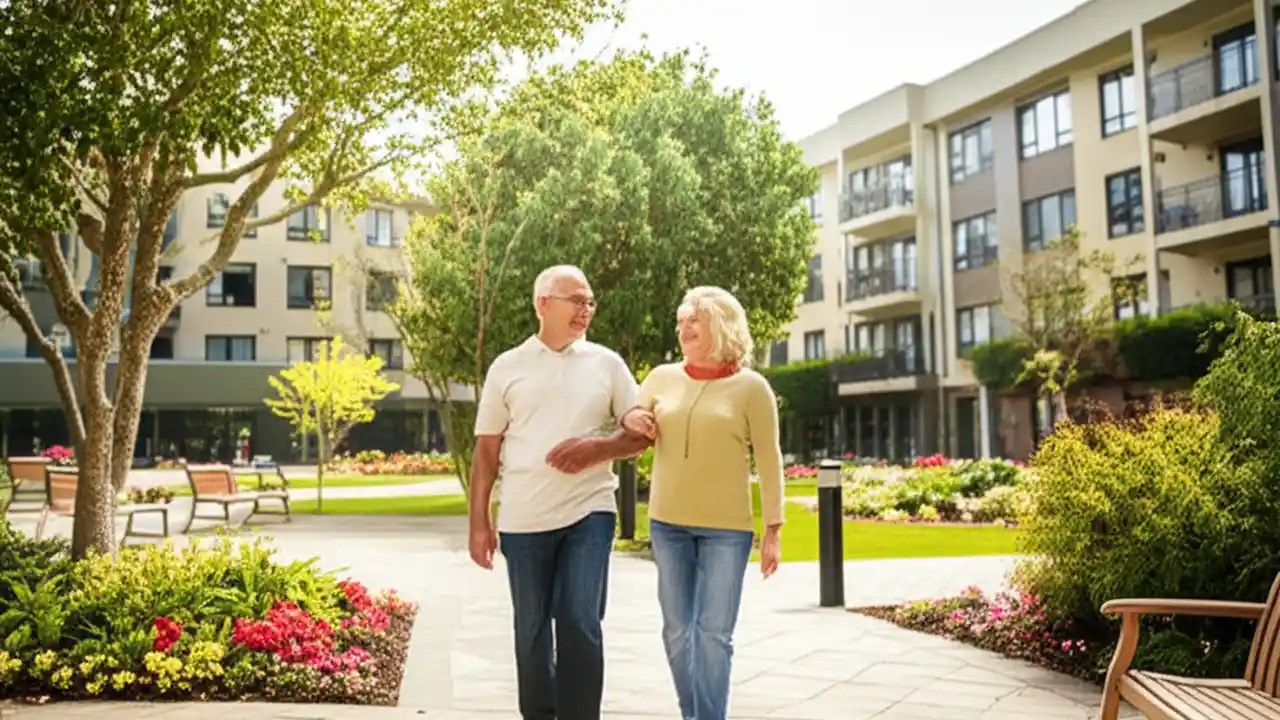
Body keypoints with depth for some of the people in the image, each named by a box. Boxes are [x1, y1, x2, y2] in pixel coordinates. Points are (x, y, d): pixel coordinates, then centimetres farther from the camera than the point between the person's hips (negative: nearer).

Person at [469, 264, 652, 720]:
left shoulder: (606, 363, 5)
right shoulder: (507, 367, 4)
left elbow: (642, 433, 6)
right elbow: (486, 450, 6)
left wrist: (595, 449, -13)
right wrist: (479, 522, 2)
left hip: (589, 512, -1)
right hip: (523, 519, 1)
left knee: (580, 625, -5)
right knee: (531, 630, 11)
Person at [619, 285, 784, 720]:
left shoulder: (750, 386, -4)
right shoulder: (662, 378, 6)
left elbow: (769, 462, -2)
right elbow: (633, 434, 19)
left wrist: (773, 530, -4)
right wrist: (629, 418, -5)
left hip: (726, 528, -4)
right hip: (667, 524, 4)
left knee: (714, 633, -3)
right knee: (676, 632, 10)